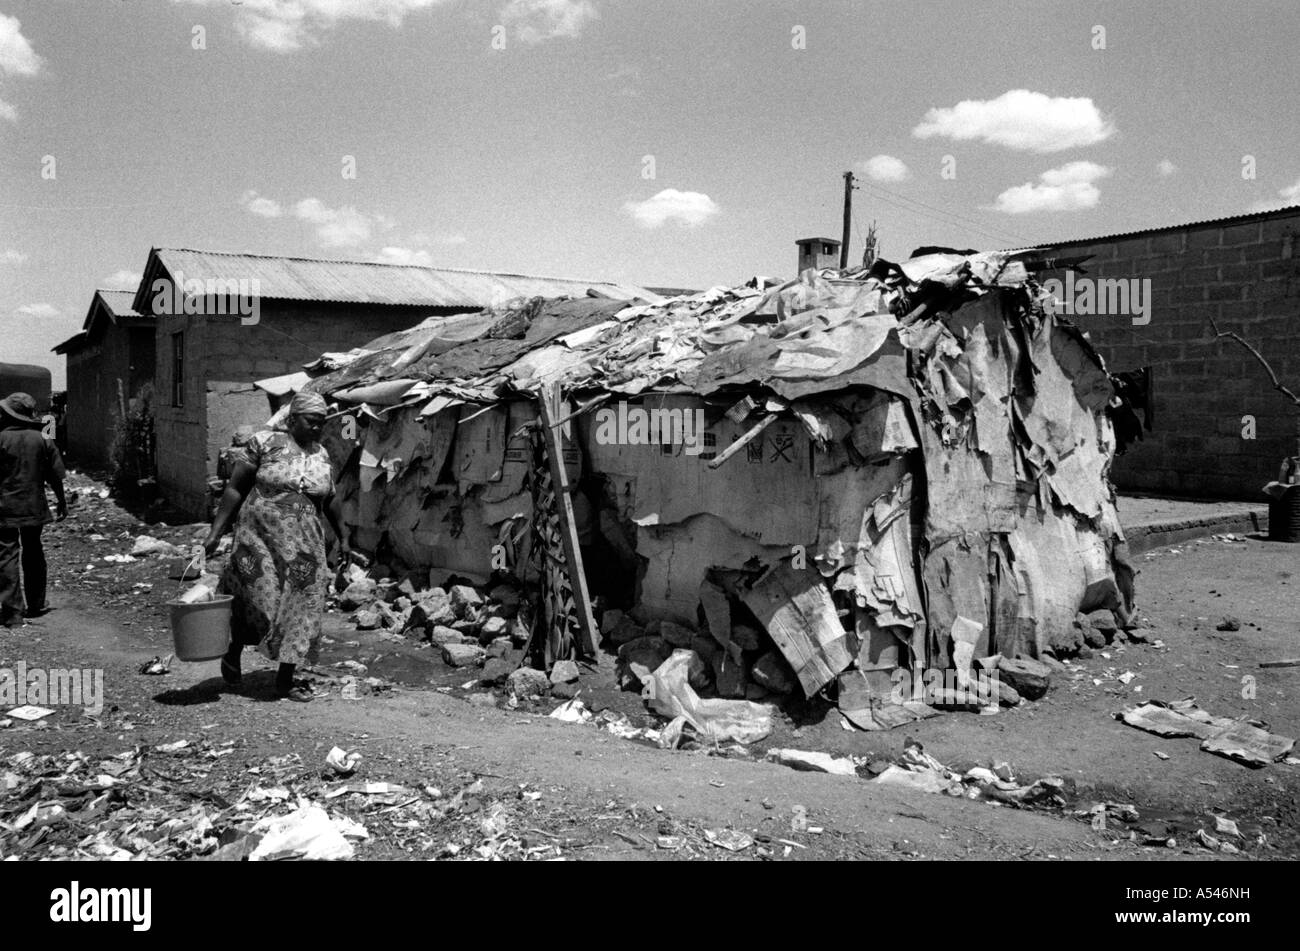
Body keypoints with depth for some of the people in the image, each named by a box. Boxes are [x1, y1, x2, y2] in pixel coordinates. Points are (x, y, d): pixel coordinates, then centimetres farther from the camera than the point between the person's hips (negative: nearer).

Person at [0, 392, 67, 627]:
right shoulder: (41, 440, 1)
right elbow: (55, 475, 4)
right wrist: (62, 501, 15)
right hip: (34, 508, 4)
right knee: (33, 553, 16)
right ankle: (36, 605, 23)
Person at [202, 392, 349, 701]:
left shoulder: (321, 455, 9)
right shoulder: (265, 443, -4)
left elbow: (330, 500, 21)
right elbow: (235, 489, -3)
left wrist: (343, 538, 24)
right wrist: (215, 533, -7)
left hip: (304, 547, 5)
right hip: (260, 538, -4)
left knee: (300, 610, 4)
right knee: (257, 600, -12)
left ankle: (285, 680, 18)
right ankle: (233, 652, 21)